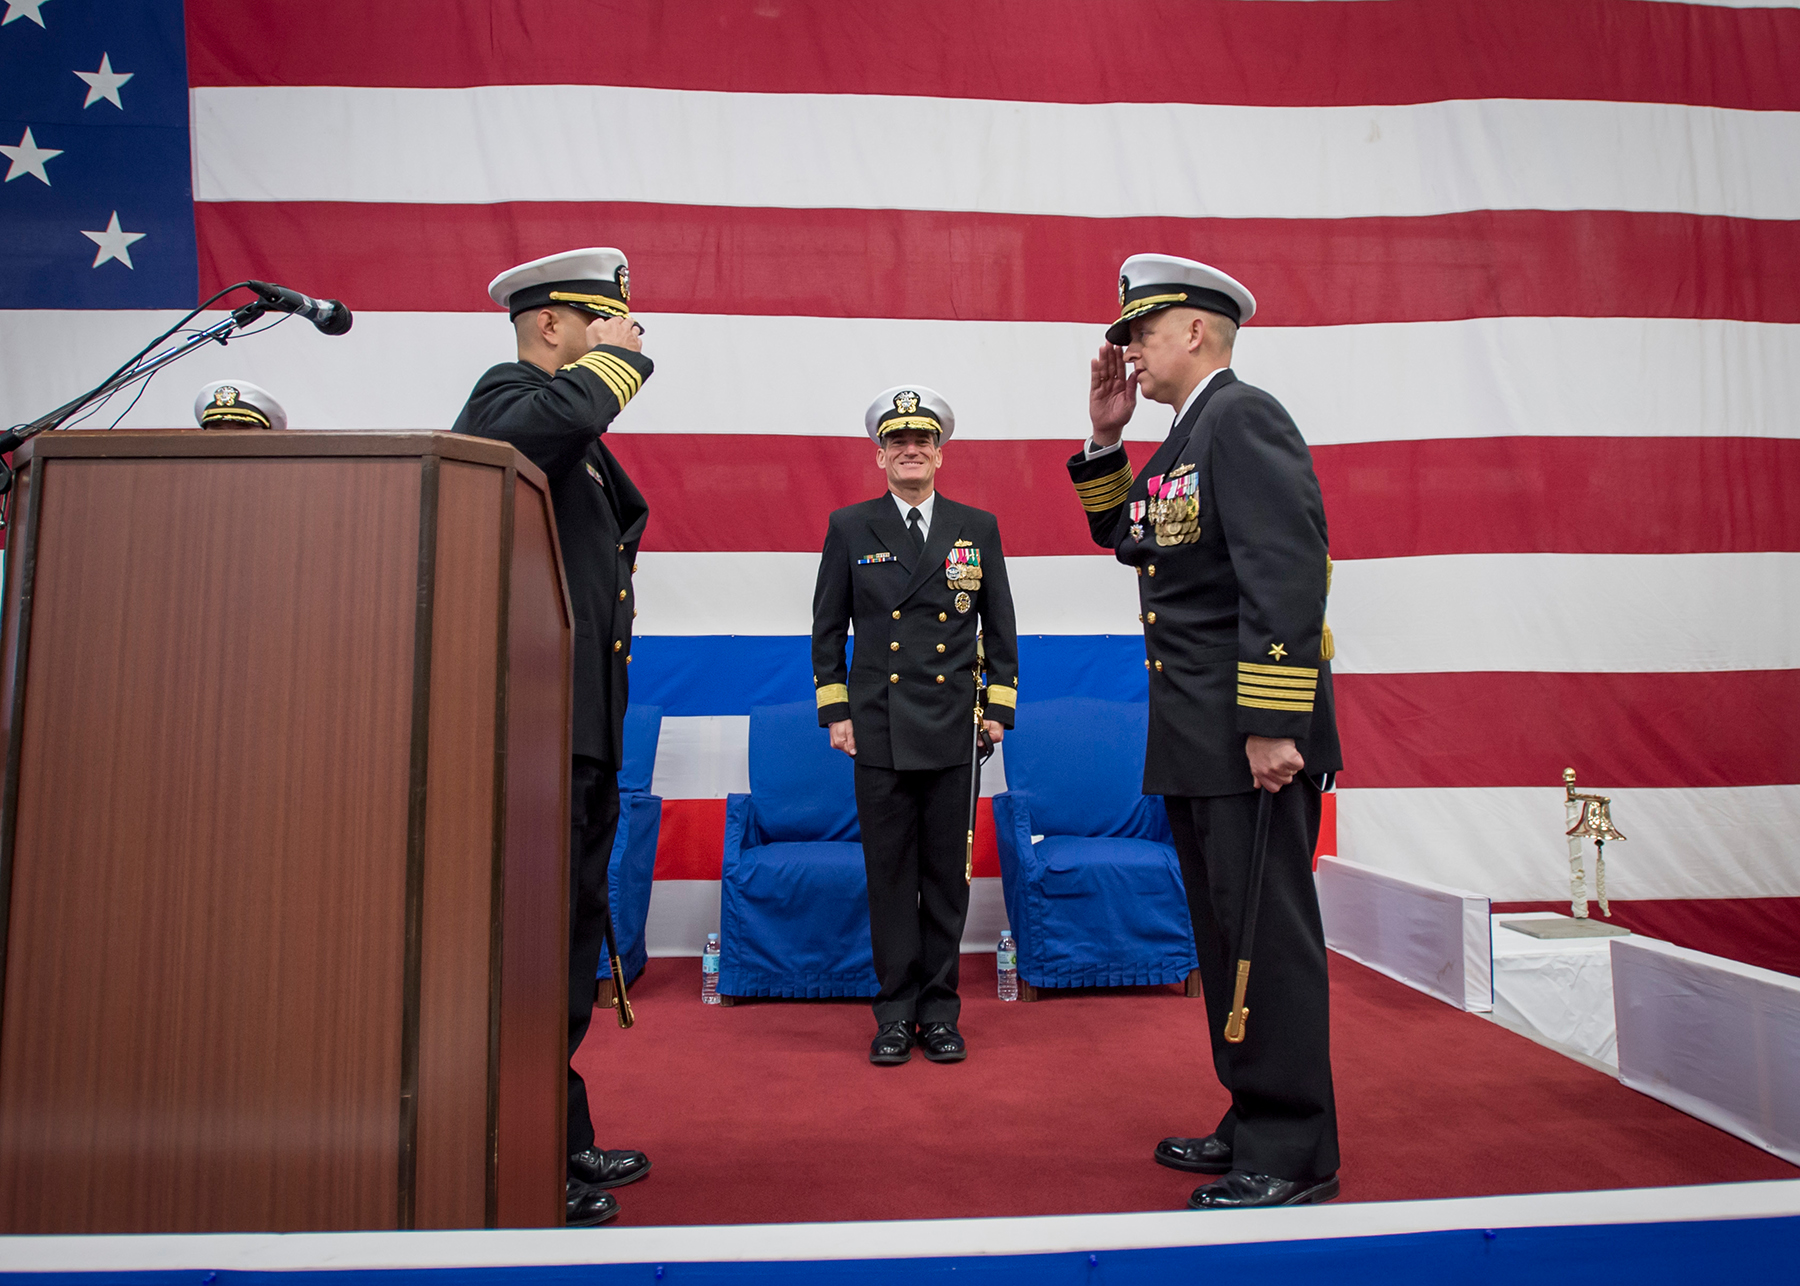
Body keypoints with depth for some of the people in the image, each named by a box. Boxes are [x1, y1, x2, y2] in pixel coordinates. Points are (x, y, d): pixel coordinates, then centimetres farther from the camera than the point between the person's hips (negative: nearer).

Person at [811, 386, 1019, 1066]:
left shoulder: (978, 527, 8)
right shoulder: (850, 527, 5)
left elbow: (1000, 626, 10)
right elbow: (827, 628, 8)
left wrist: (1000, 708, 4)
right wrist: (835, 710, 2)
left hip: (954, 731, 1)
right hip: (879, 732, -1)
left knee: (948, 876, 7)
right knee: (889, 876, 5)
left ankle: (940, 1011, 19)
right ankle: (896, 1014, 16)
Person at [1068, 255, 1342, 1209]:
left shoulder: (1243, 417, -10)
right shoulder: (1184, 437, 19)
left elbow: (1287, 574, -20)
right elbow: (1126, 539, 26)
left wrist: (1273, 725, -24)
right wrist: (1104, 440, 16)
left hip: (1250, 735, -10)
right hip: (1194, 738, 10)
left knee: (1268, 933, -2)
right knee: (1226, 933, 15)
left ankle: (1293, 1154, 11)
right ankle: (1255, 1121, 28)